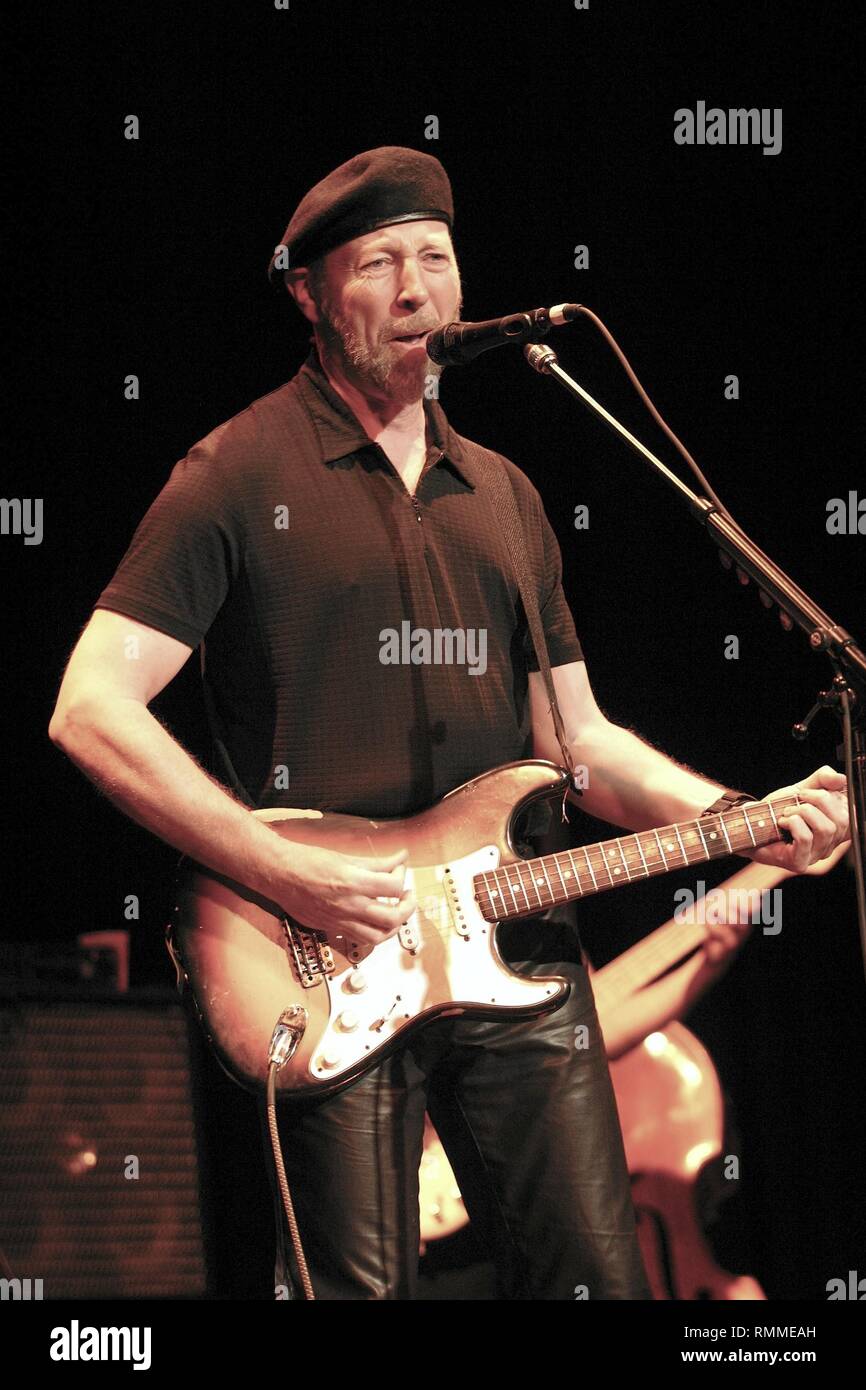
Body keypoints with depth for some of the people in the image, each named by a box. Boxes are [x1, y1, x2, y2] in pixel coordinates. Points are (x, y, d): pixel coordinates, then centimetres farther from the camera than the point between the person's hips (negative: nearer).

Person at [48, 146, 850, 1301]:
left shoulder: (502, 497, 19)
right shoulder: (240, 474, -1)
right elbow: (90, 709, -9)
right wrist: (286, 874, -16)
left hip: (518, 955, 5)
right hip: (334, 969, -5)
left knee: (600, 1280, 2)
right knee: (363, 1291, -6)